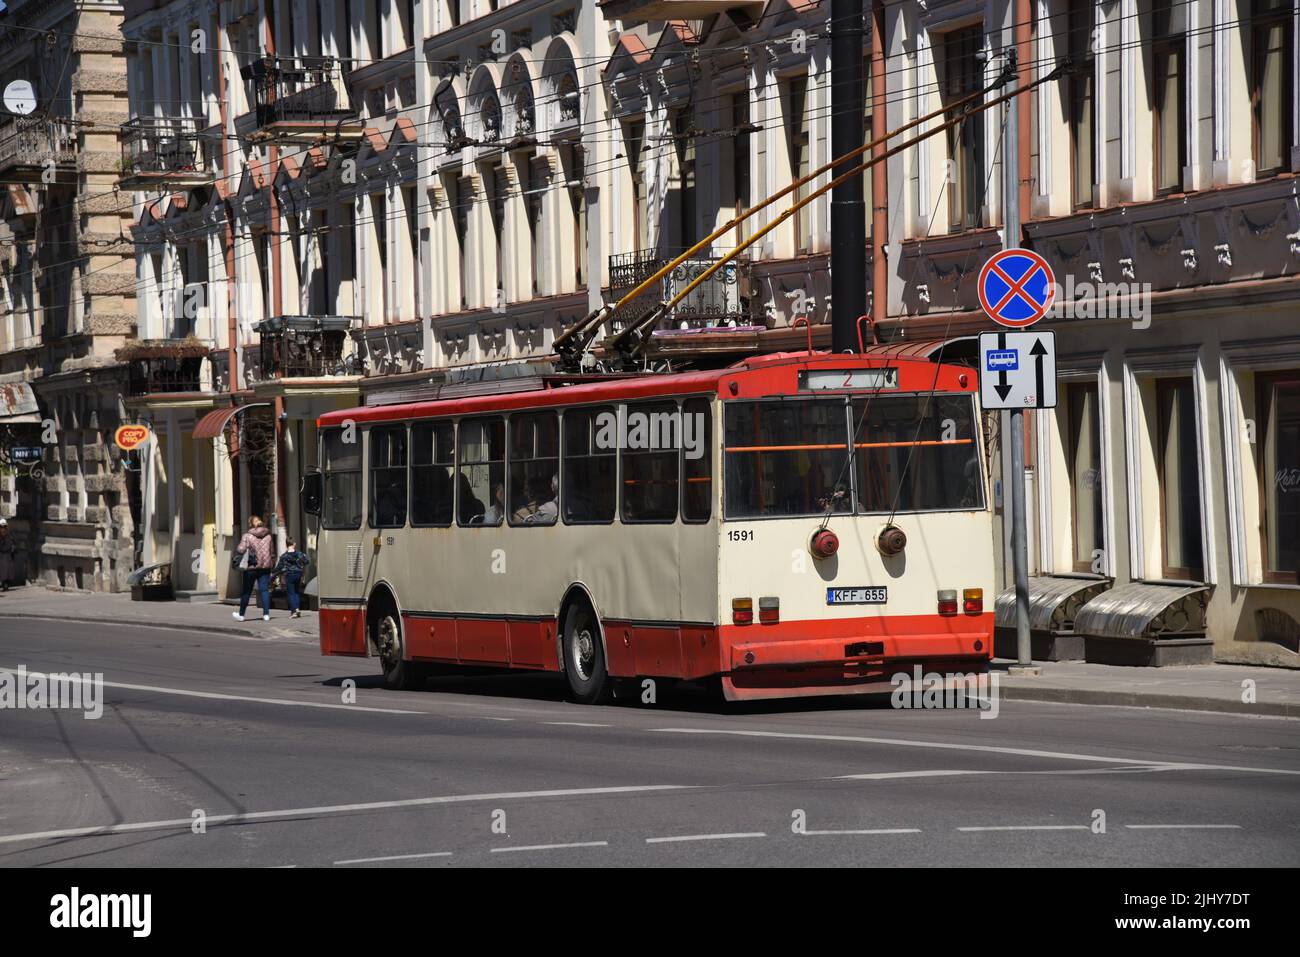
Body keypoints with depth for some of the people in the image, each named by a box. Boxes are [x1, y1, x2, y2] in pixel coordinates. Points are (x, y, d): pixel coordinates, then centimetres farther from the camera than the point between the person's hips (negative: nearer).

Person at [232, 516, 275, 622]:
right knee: (264, 590, 2)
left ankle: (241, 614, 17)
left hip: (252, 566, -3)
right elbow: (272, 552, 13)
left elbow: (240, 550, -17)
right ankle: (266, 614, -6)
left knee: (246, 591, 7)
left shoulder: (248, 536, -7)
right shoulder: (268, 536, 8)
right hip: (265, 566, 3)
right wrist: (272, 565, 22)